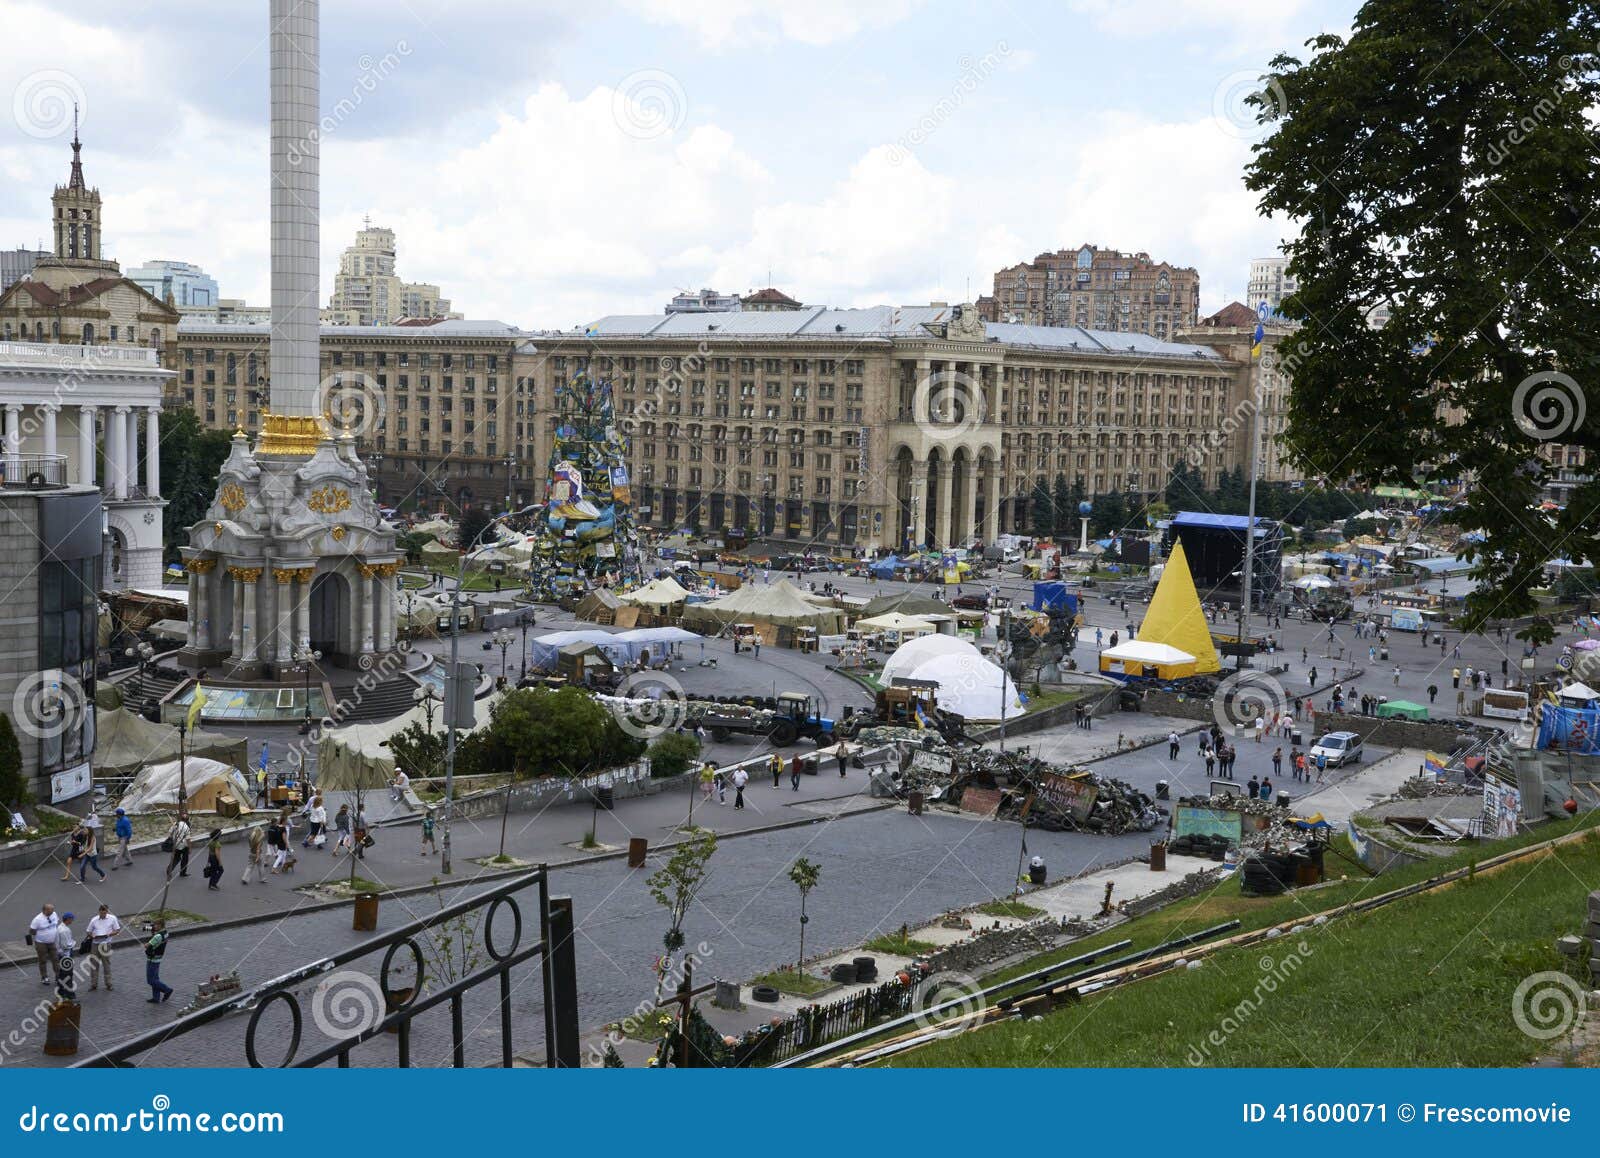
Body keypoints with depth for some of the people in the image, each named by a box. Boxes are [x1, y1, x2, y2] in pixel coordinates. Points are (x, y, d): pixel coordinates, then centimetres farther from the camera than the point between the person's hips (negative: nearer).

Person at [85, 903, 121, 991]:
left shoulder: (112, 918, -1)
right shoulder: (94, 920, 2)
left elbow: (117, 930, 4)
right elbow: (89, 932, 10)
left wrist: (108, 934, -14)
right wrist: (92, 936, -13)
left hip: (106, 944, -2)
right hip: (95, 944, 2)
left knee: (106, 964, 3)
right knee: (94, 964, 4)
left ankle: (108, 985, 11)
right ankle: (93, 984, 14)